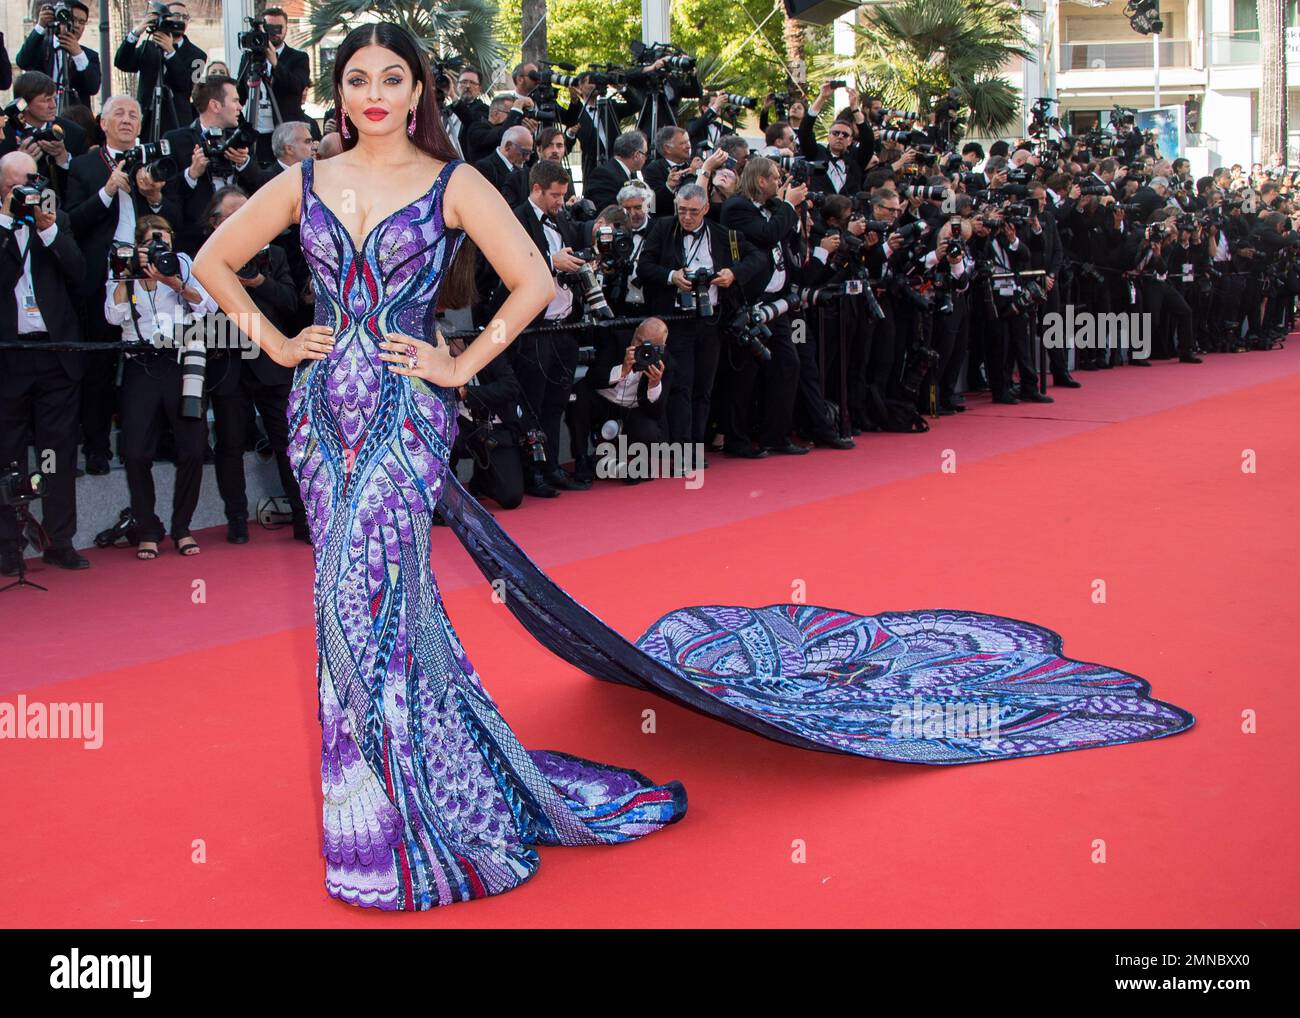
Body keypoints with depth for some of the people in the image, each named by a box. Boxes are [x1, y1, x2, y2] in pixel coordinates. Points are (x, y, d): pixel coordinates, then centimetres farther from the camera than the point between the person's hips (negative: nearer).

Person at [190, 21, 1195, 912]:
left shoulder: (450, 183, -2)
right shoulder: (303, 182, 9)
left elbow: (533, 281, -5)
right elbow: (211, 262, 17)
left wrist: (460, 365, -7)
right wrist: (276, 342, 7)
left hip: (405, 415, -5)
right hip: (325, 410, 5)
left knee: (367, 599, -8)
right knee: (360, 601, 9)